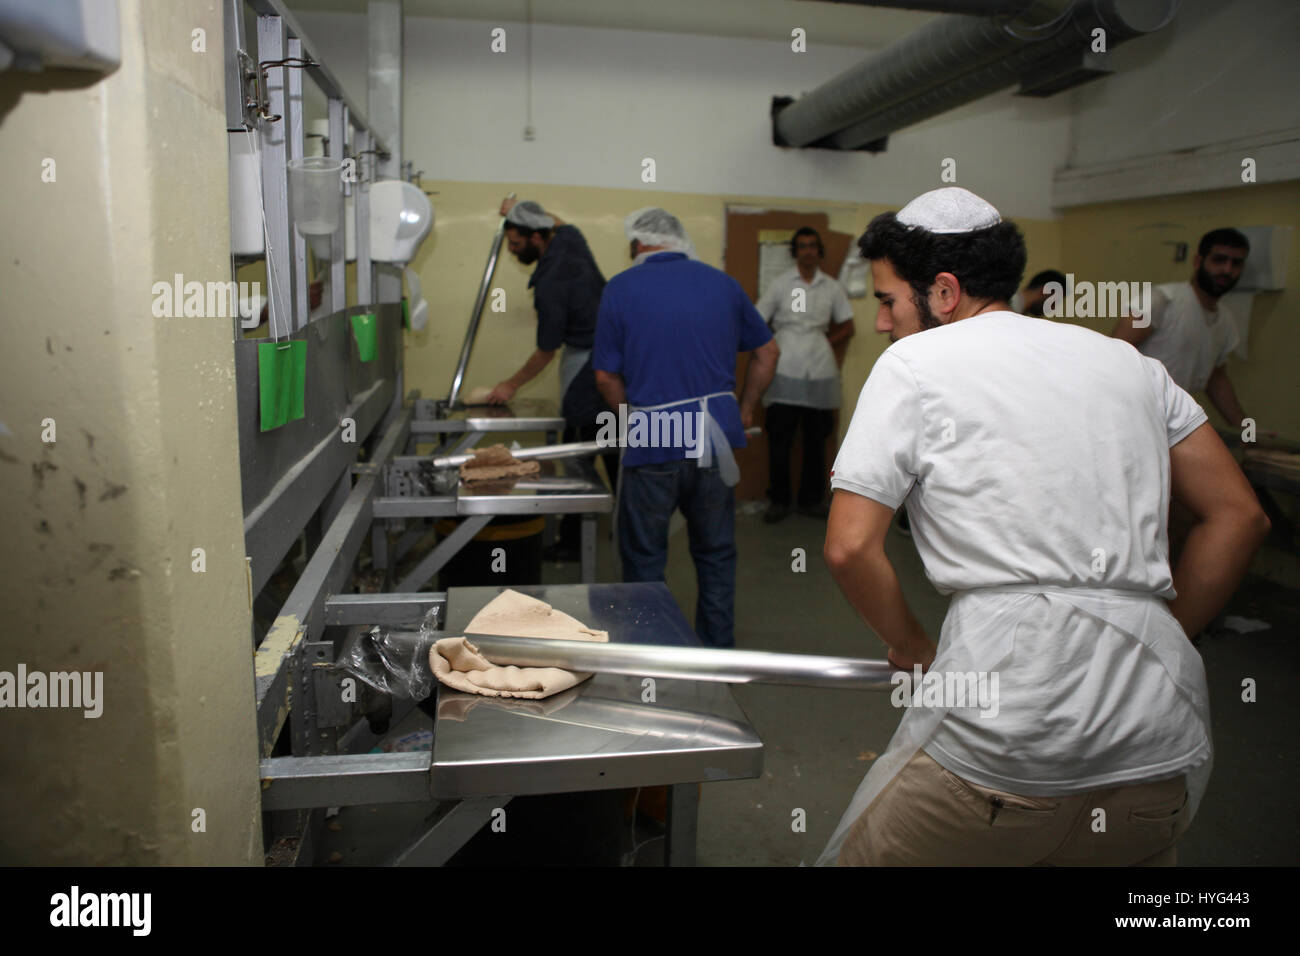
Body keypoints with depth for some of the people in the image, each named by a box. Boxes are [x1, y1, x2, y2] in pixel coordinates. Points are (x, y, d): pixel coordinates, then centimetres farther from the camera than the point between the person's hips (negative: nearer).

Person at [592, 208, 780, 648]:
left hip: (654, 445, -3)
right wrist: (745, 410, 21)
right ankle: (718, 650, 26)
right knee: (716, 554, 16)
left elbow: (606, 376, -3)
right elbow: (767, 352, 14)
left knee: (644, 559, 11)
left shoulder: (621, 288, -2)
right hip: (716, 438, 4)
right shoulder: (723, 284, 8)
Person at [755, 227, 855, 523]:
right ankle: (779, 500, 9)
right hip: (785, 373, -2)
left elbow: (847, 327, 17)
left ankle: (812, 499, 18)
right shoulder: (780, 285, 5)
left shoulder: (832, 287, 11)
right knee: (779, 438, -2)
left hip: (820, 373, 2)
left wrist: (825, 343, 4)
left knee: (816, 439, 7)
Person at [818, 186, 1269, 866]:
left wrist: (912, 647, 9)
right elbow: (1238, 517, 17)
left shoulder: (913, 363, 1)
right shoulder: (1126, 360, 16)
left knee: (857, 855, 16)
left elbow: (849, 547, -6)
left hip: (1004, 733, -6)